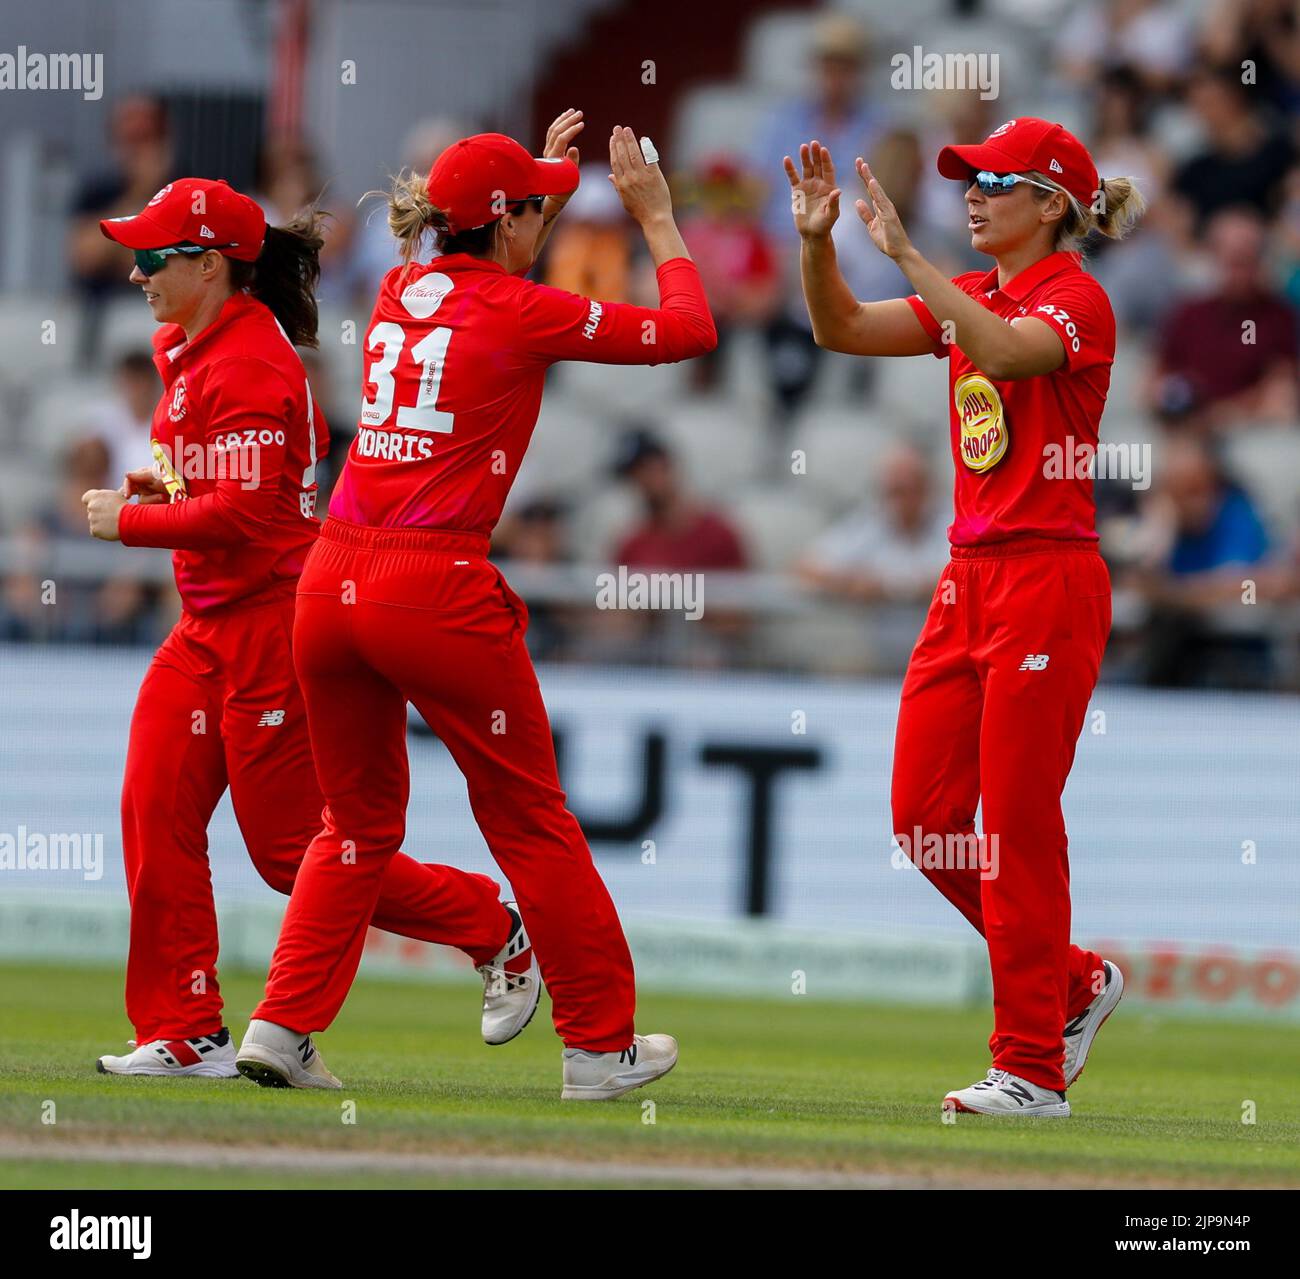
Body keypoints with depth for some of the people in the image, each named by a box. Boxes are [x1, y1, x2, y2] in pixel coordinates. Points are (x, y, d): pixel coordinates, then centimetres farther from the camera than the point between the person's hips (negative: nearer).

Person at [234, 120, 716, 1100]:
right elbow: (689, 328, 4)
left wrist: (547, 175, 37)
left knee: (360, 822, 19)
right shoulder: (523, 313, -6)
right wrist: (656, 217, 15)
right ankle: (601, 1045, 15)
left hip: (332, 579, 6)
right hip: (437, 590, -6)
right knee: (531, 820, 8)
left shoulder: (402, 292, 11)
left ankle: (285, 1026, 7)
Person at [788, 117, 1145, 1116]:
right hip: (970, 578, 8)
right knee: (925, 817, 7)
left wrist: (906, 254, -33)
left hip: (1049, 582, -8)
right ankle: (1073, 981, 23)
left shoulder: (1076, 298, -9)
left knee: (1016, 825, -6)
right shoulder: (972, 299, 14)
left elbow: (1007, 351, -30)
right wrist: (816, 241, -10)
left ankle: (1033, 1070, 0)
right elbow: (843, 330, 6)